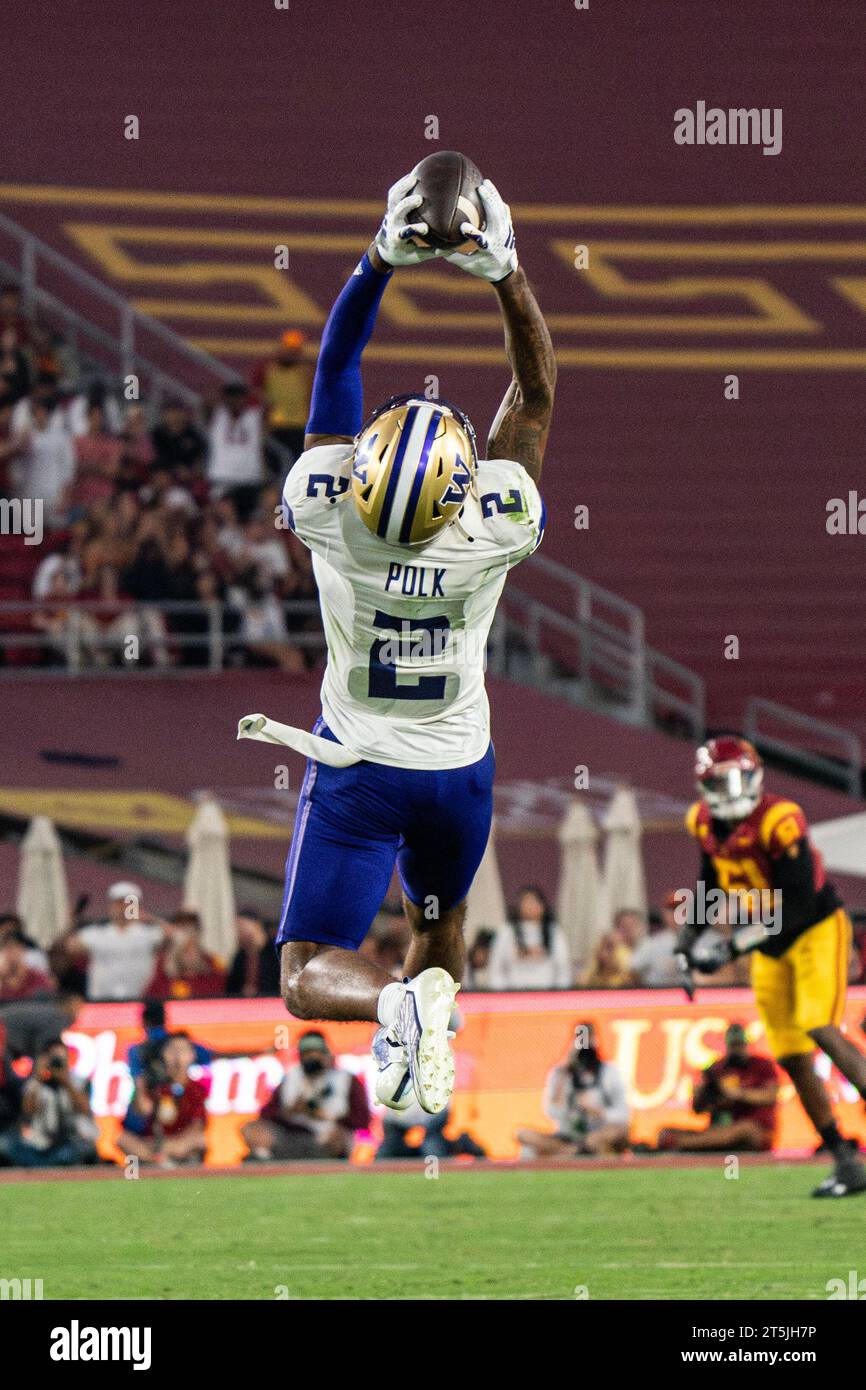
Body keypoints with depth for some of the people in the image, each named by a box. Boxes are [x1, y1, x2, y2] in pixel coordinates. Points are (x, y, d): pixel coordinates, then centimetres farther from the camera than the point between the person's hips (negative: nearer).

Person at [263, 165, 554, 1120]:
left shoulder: (332, 518, -25)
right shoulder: (494, 532, -22)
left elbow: (335, 370, -15)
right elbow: (536, 391, -11)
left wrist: (381, 260, -18)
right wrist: (505, 273, -16)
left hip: (356, 766, -2)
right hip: (458, 768, 2)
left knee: (309, 979, -4)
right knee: (440, 917, 30)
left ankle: (400, 1005, -34)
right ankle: (427, 1021, 10)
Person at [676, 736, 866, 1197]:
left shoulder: (779, 822, -25)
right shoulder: (706, 825, -2)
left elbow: (798, 905, -27)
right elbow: (713, 883, 18)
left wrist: (736, 944, -31)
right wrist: (690, 936, 7)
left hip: (816, 930, -7)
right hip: (771, 947, 7)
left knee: (820, 1031, -25)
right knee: (791, 1056, 3)